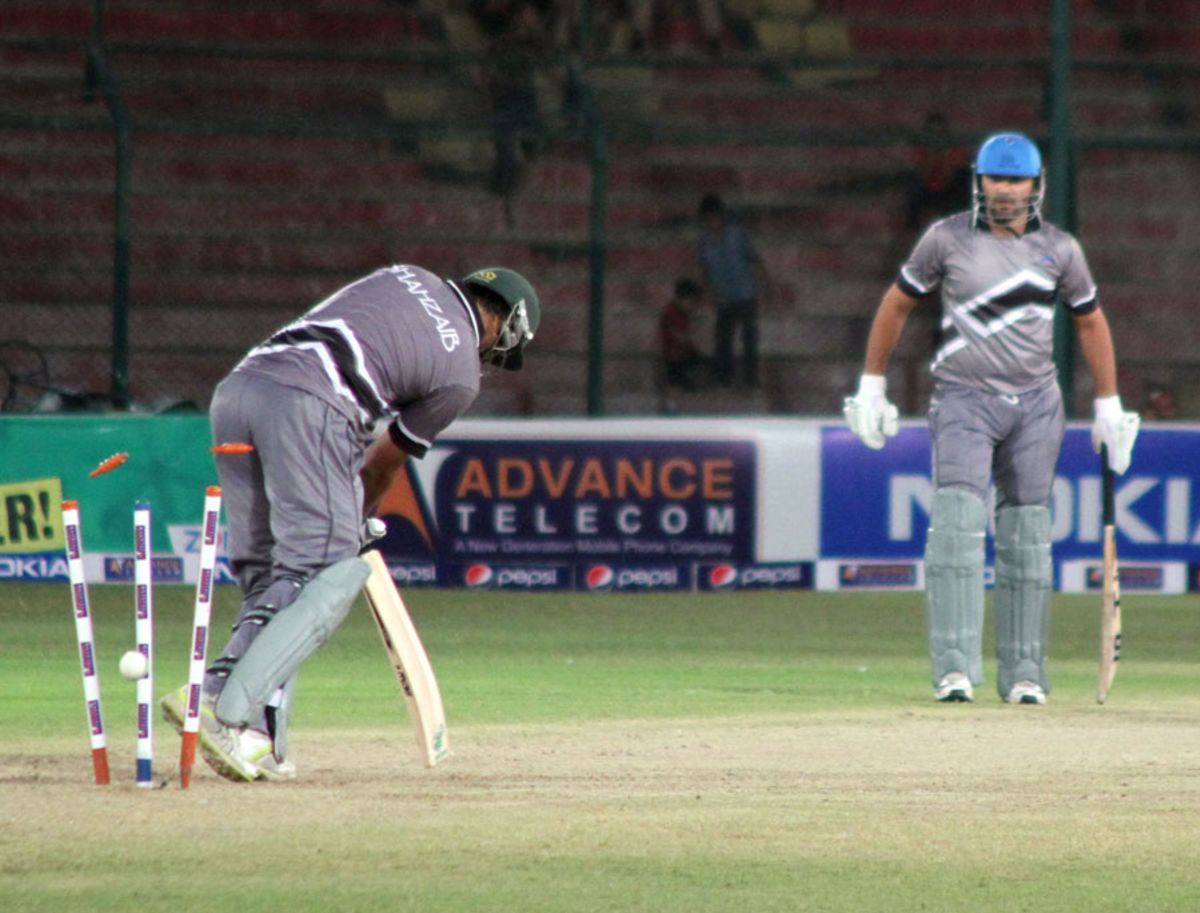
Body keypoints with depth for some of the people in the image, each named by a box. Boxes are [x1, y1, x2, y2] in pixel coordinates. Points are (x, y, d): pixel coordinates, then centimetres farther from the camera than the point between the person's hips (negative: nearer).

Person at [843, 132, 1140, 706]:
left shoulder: (1059, 249, 4)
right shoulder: (947, 239, -2)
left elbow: (1090, 321, 15)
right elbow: (897, 303, 7)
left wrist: (1109, 406, 14)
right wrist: (871, 385, 6)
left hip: (1036, 404, 3)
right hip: (963, 400, -3)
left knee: (1027, 535, 4)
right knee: (957, 521, -17)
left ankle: (1022, 673, 12)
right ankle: (954, 667, -23)